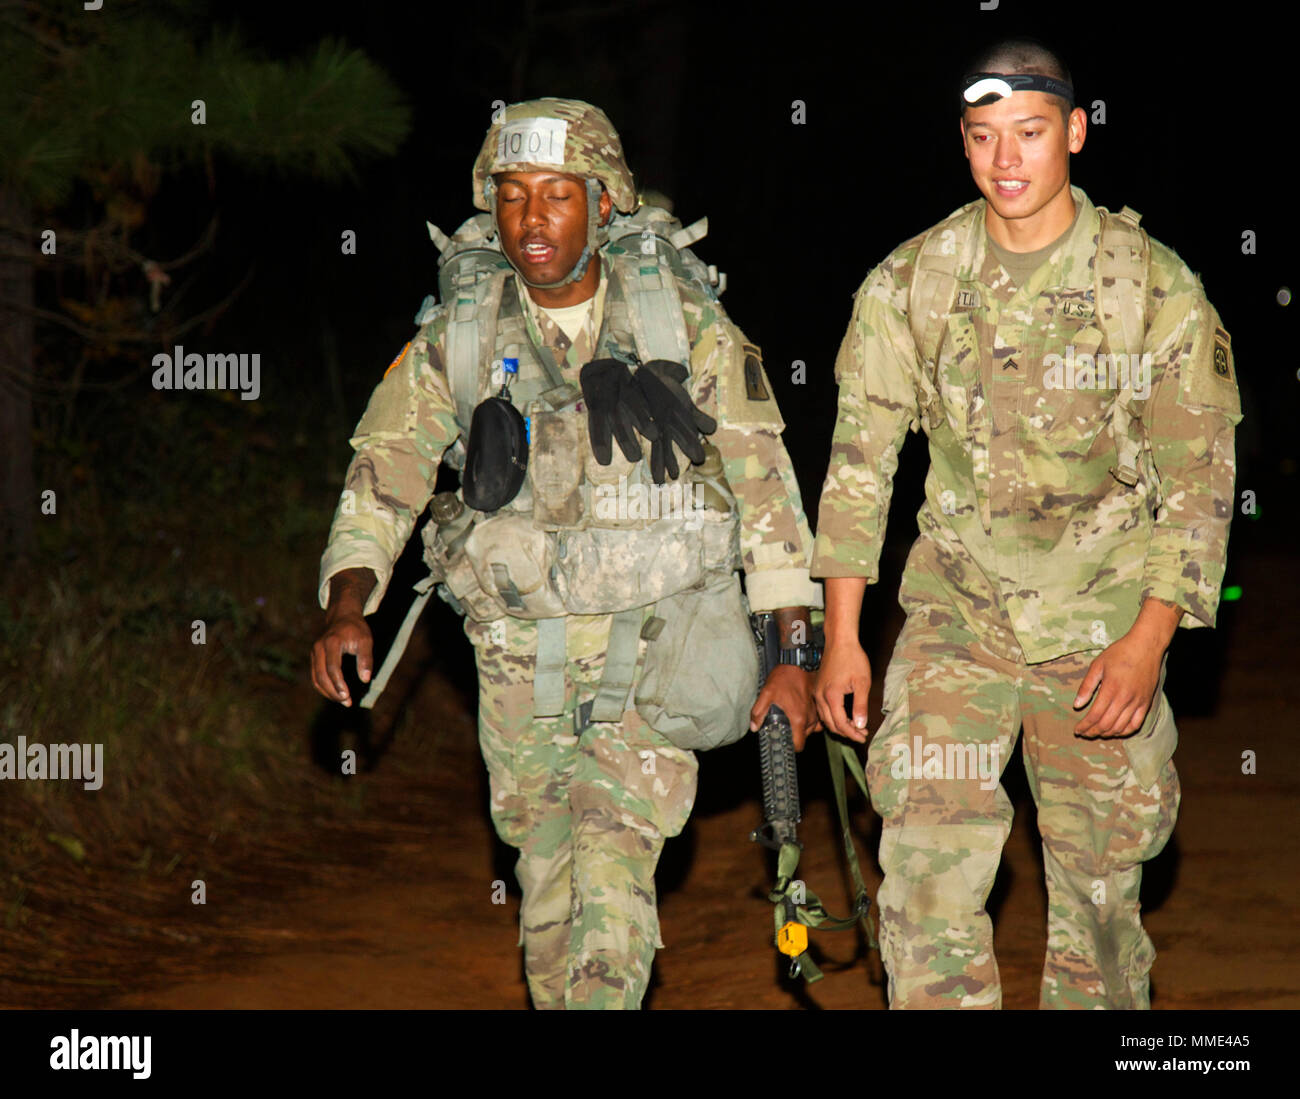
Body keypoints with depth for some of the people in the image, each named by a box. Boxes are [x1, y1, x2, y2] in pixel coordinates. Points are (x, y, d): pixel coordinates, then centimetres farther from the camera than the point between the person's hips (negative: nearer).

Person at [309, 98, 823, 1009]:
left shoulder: (683, 321, -5)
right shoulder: (459, 336, -1)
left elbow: (763, 479, -1)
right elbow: (384, 471, 2)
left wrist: (795, 650, -3)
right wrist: (348, 607, -16)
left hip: (654, 647, -2)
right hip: (521, 655, 2)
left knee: (613, 870, -16)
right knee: (548, 885, 9)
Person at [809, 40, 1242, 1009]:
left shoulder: (1155, 286, -7)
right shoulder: (911, 282, -2)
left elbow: (1198, 479, -5)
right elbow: (861, 455, 3)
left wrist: (1148, 641, -14)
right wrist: (841, 636, 0)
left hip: (1103, 629, -1)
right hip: (957, 613, 1)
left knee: (1101, 883, 7)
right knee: (928, 868, -12)